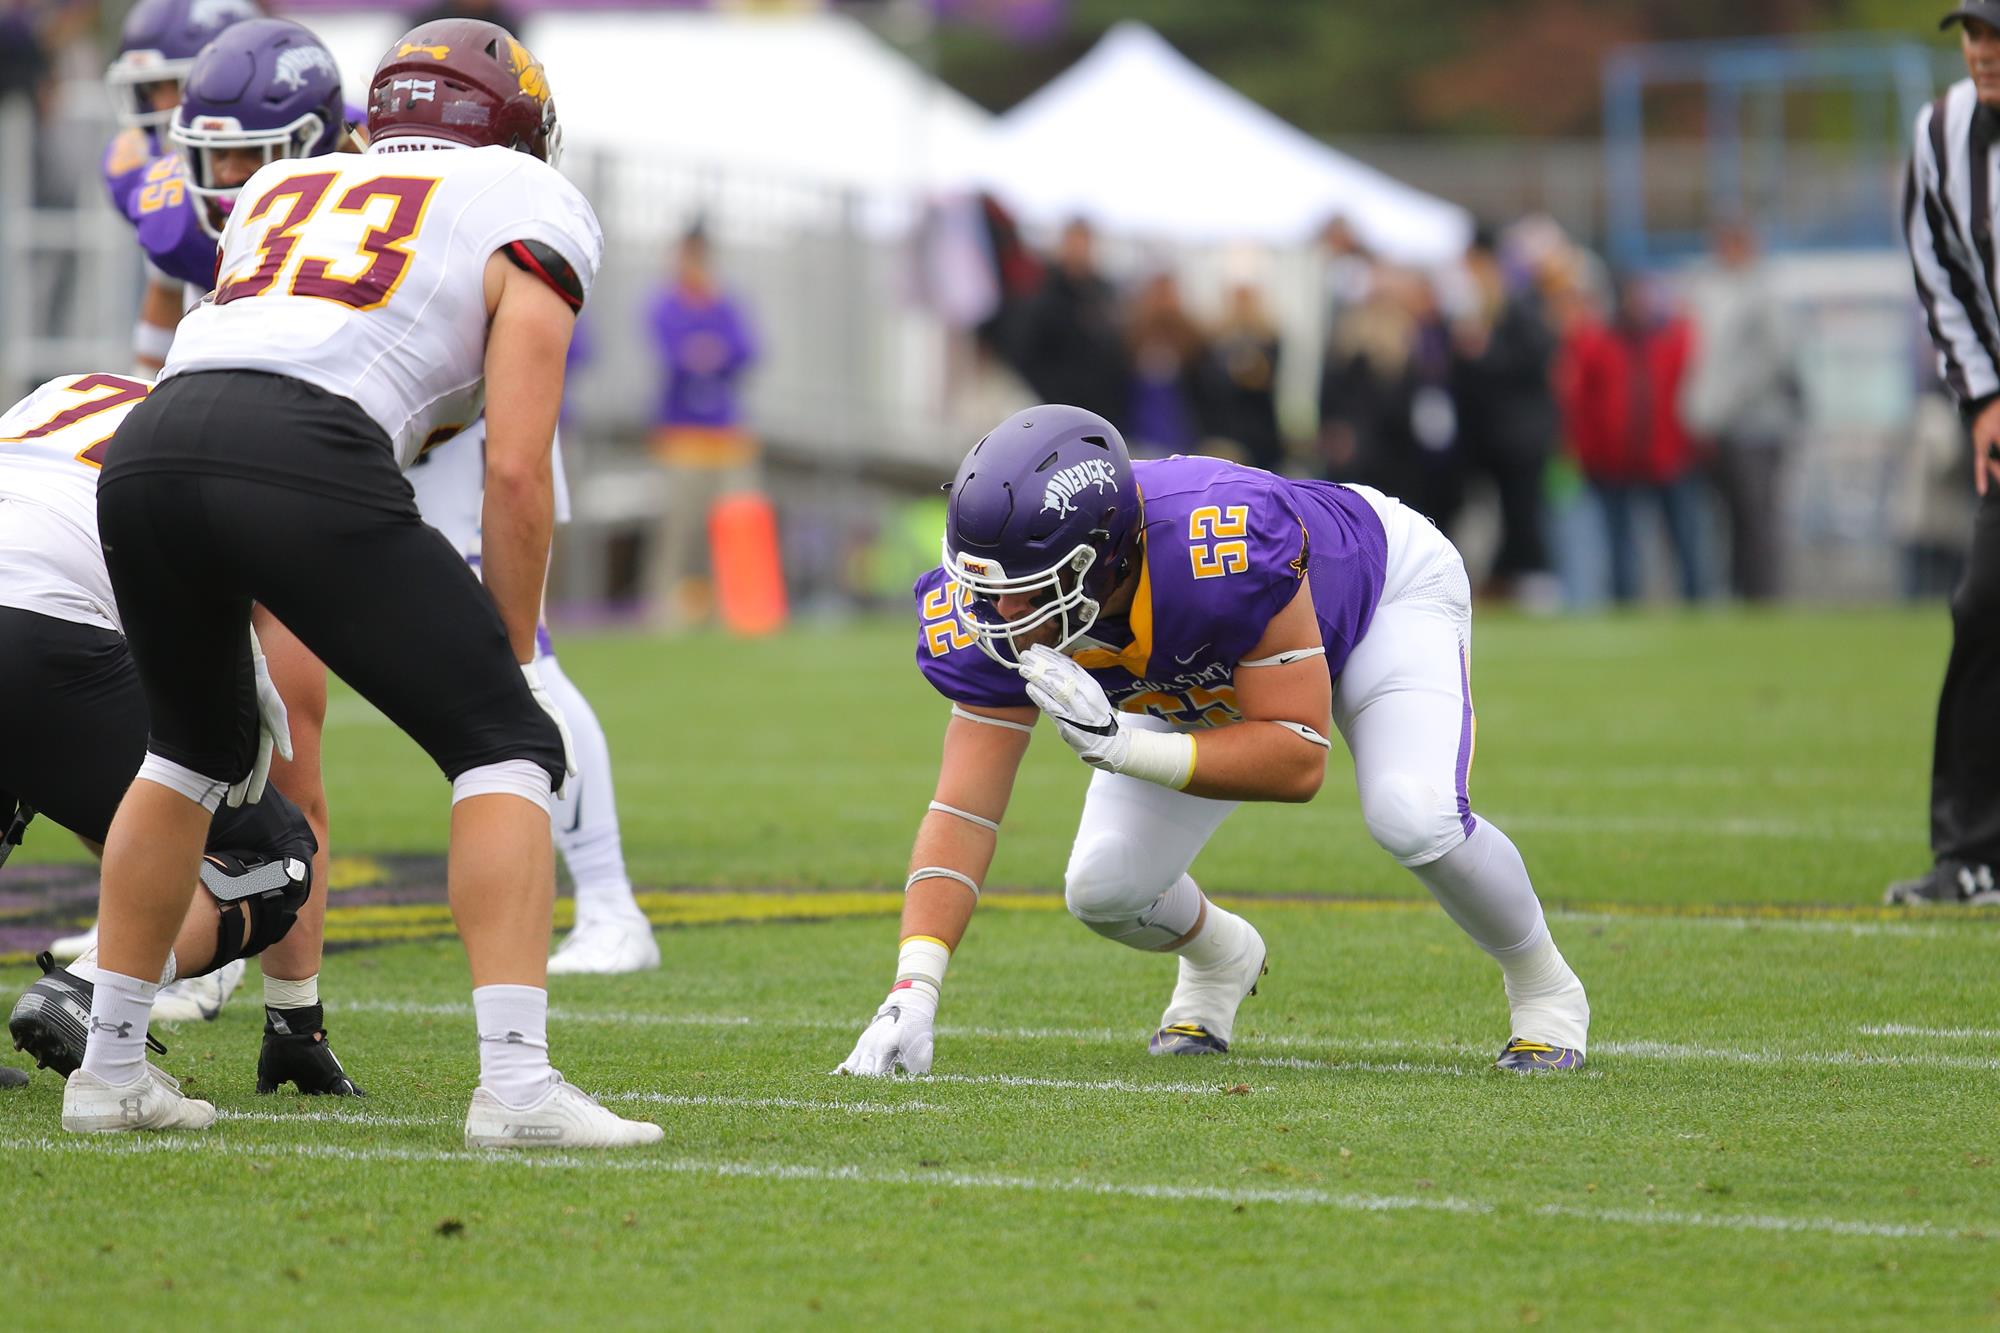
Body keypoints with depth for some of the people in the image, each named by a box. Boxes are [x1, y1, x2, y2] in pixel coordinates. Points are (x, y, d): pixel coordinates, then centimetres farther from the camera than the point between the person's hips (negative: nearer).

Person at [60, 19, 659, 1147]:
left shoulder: (287, 189, 34)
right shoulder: (526, 217, 18)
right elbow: (516, 471, 9)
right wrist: (518, 659, 17)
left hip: (146, 453, 6)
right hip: (304, 461, -6)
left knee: (198, 747, 31)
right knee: (507, 748, 5)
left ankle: (111, 1070, 34)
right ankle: (517, 1084, -8)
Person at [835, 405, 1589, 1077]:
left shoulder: (1228, 548, -46)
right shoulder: (996, 607, -31)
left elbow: (1298, 757, -39)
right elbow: (963, 812, -28)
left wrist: (1122, 748, -49)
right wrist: (911, 993, -40)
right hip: (1206, 673, 5)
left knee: (1413, 817, -30)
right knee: (1104, 891, -9)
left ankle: (1543, 986, 1)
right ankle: (1220, 958, 28)